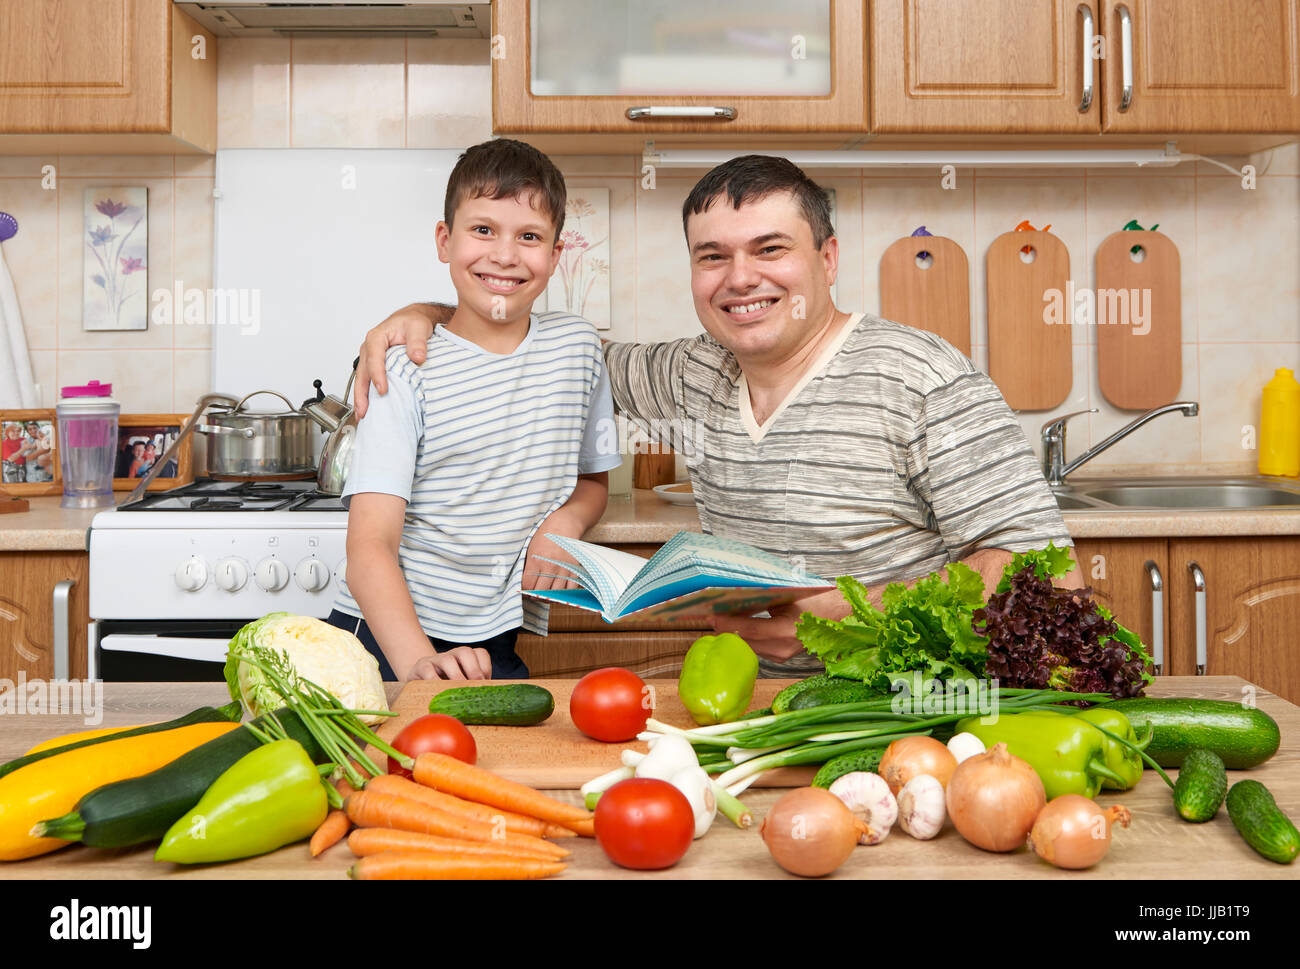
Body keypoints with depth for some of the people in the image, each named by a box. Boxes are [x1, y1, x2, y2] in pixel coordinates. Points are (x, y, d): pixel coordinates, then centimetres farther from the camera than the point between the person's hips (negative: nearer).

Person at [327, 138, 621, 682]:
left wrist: (566, 521, -3)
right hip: (385, 639, -3)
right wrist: (418, 662, -33)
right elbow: (369, 544, -16)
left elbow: (593, 479, 21)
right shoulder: (408, 369, -8)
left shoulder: (576, 347, 5)